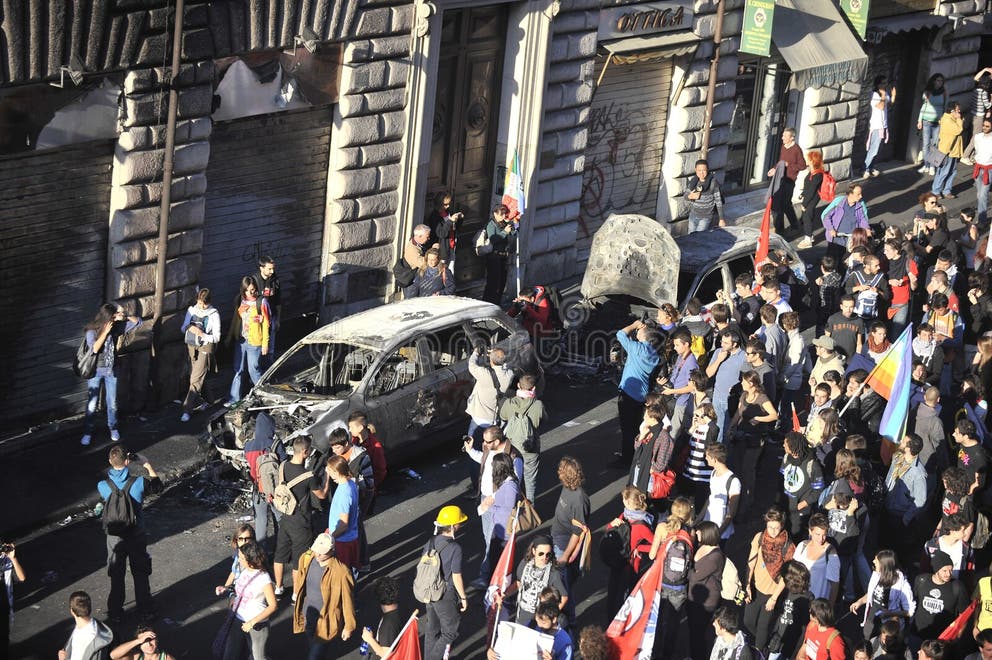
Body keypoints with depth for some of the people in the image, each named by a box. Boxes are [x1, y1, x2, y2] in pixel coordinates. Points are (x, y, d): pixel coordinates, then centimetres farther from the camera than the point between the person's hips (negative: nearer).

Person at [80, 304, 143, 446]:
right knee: (92, 404, 1)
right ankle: (87, 433, 13)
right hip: (96, 370, -3)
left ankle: (113, 429, 30)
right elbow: (94, 348, -28)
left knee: (112, 402, 12)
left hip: (111, 370, 3)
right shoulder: (92, 331, -15)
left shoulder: (116, 327, -6)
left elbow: (137, 322, -2)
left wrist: (124, 317, -20)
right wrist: (105, 332, -28)